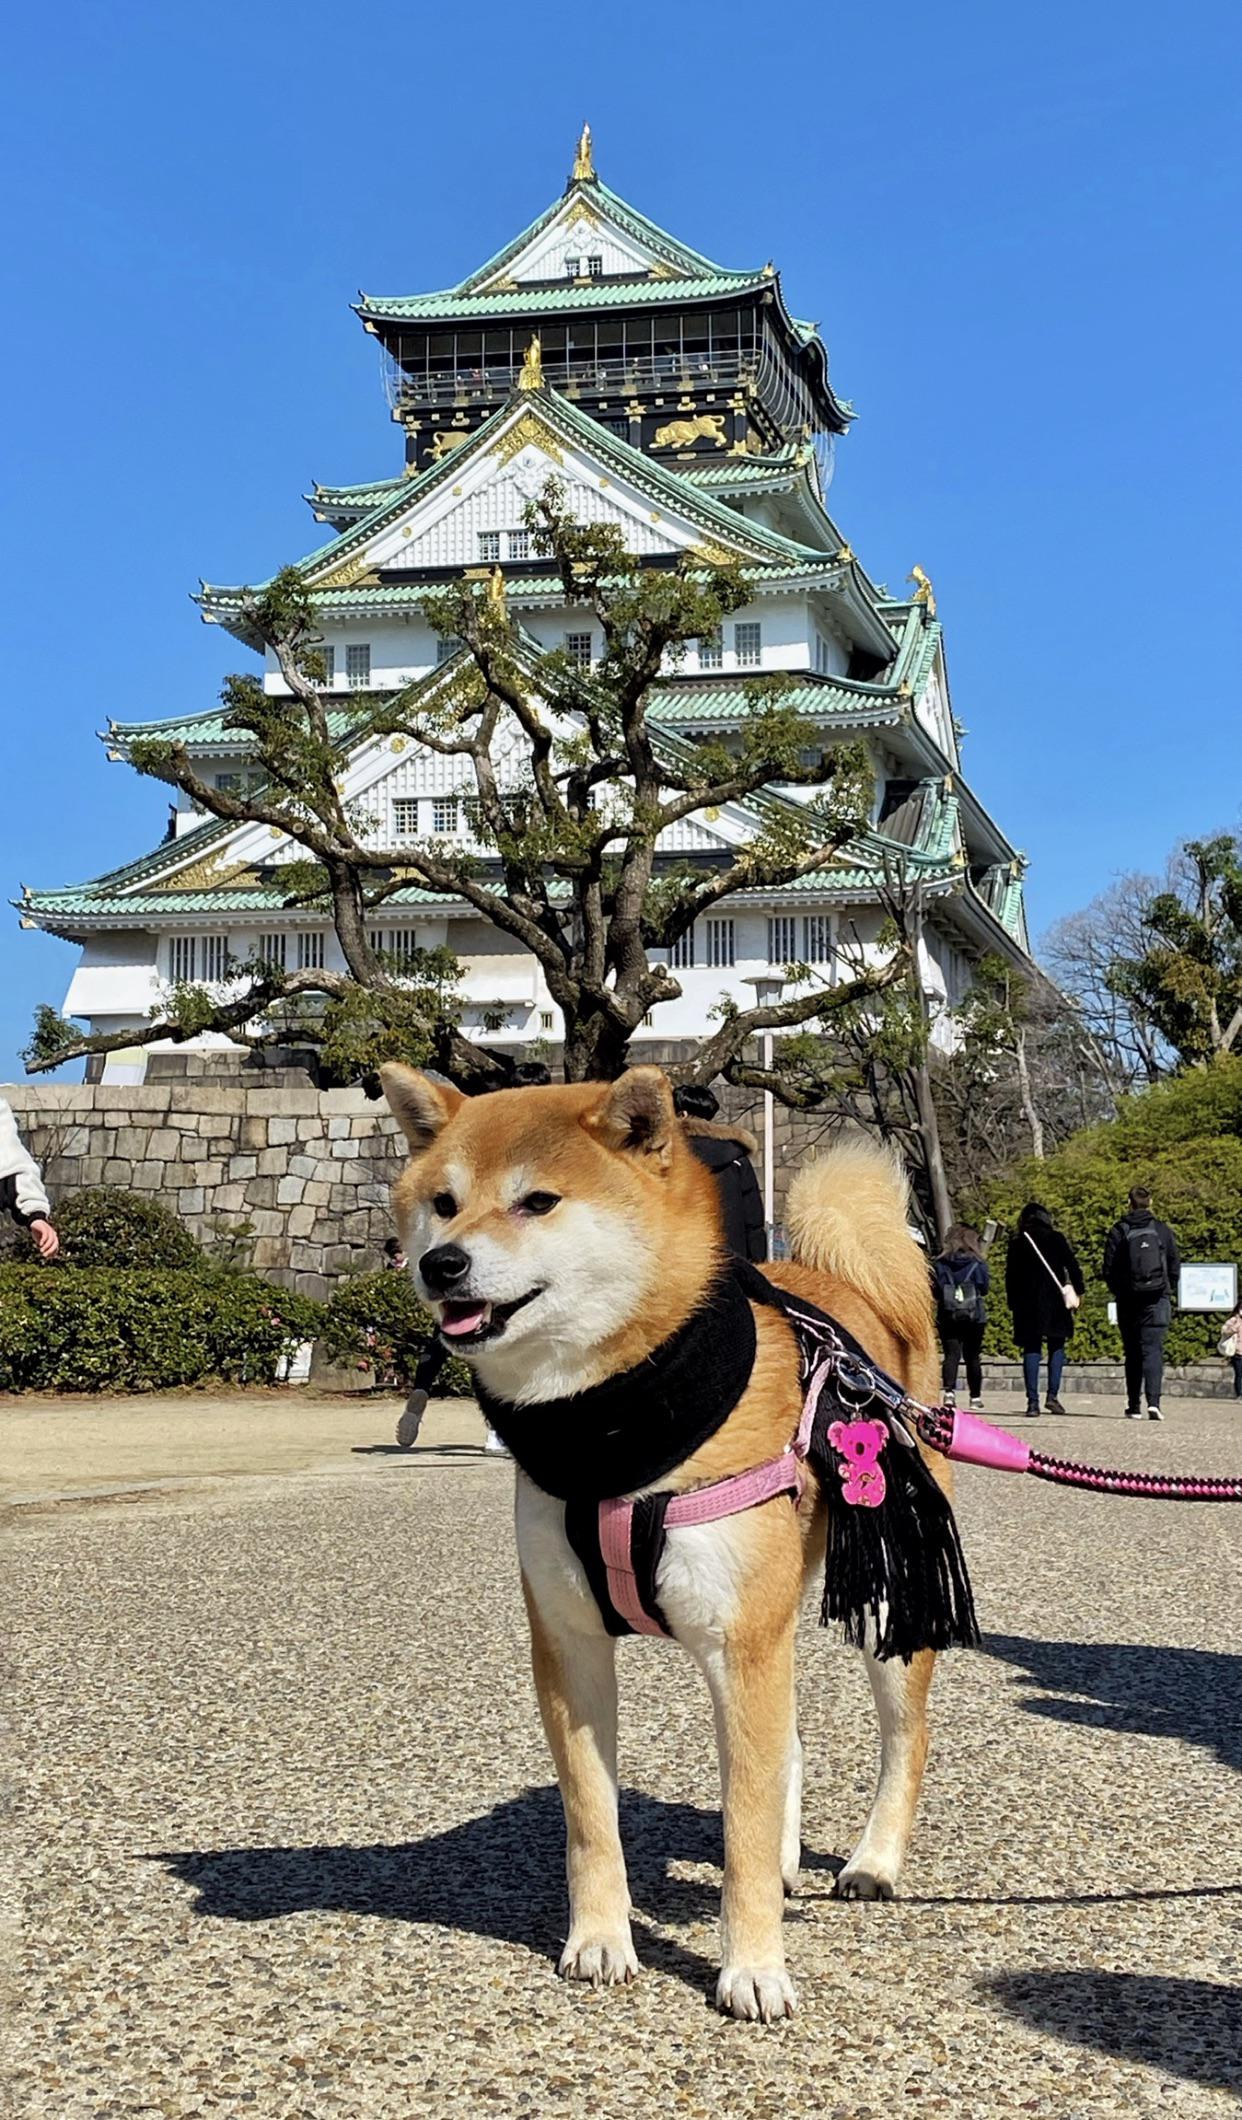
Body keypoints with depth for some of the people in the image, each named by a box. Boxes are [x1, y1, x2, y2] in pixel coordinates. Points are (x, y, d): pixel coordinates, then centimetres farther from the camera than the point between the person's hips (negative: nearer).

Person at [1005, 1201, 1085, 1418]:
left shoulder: (1017, 1243, 5)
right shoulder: (1056, 1239, 2)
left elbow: (1010, 1276, 5)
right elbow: (1072, 1265, -2)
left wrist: (1013, 1303, 11)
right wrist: (1077, 1291, 5)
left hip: (1026, 1303, 1)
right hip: (1054, 1301, -1)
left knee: (1031, 1350, 3)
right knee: (1056, 1347, 11)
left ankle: (1033, 1401, -5)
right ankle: (1052, 1395, -2)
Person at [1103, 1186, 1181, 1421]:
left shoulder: (1118, 1232, -2)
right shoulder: (1163, 1230, 1)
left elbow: (1109, 1269, -1)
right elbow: (1175, 1267, 5)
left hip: (1128, 1301, 0)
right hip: (1157, 1300, 0)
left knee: (1132, 1355, 9)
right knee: (1153, 1350, -4)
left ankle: (1134, 1406, 12)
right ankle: (1153, 1402, -20)